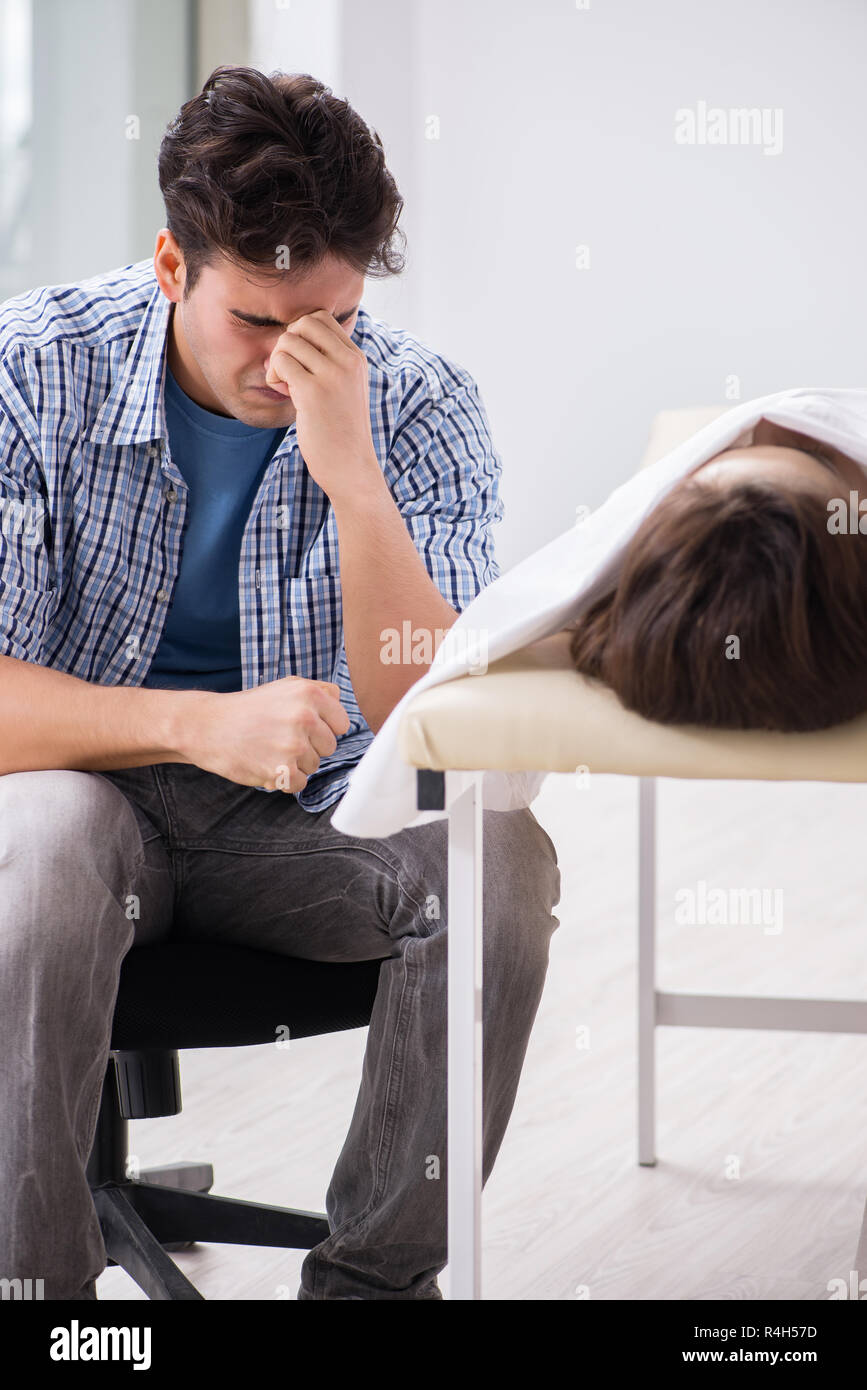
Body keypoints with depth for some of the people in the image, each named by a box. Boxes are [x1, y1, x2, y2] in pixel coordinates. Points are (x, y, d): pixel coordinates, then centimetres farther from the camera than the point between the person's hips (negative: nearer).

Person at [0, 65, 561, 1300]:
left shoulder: (422, 408, -10)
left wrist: (350, 471, -31)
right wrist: (200, 725, -37)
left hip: (297, 825, 2)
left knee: (498, 856, -27)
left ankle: (376, 1270, -12)